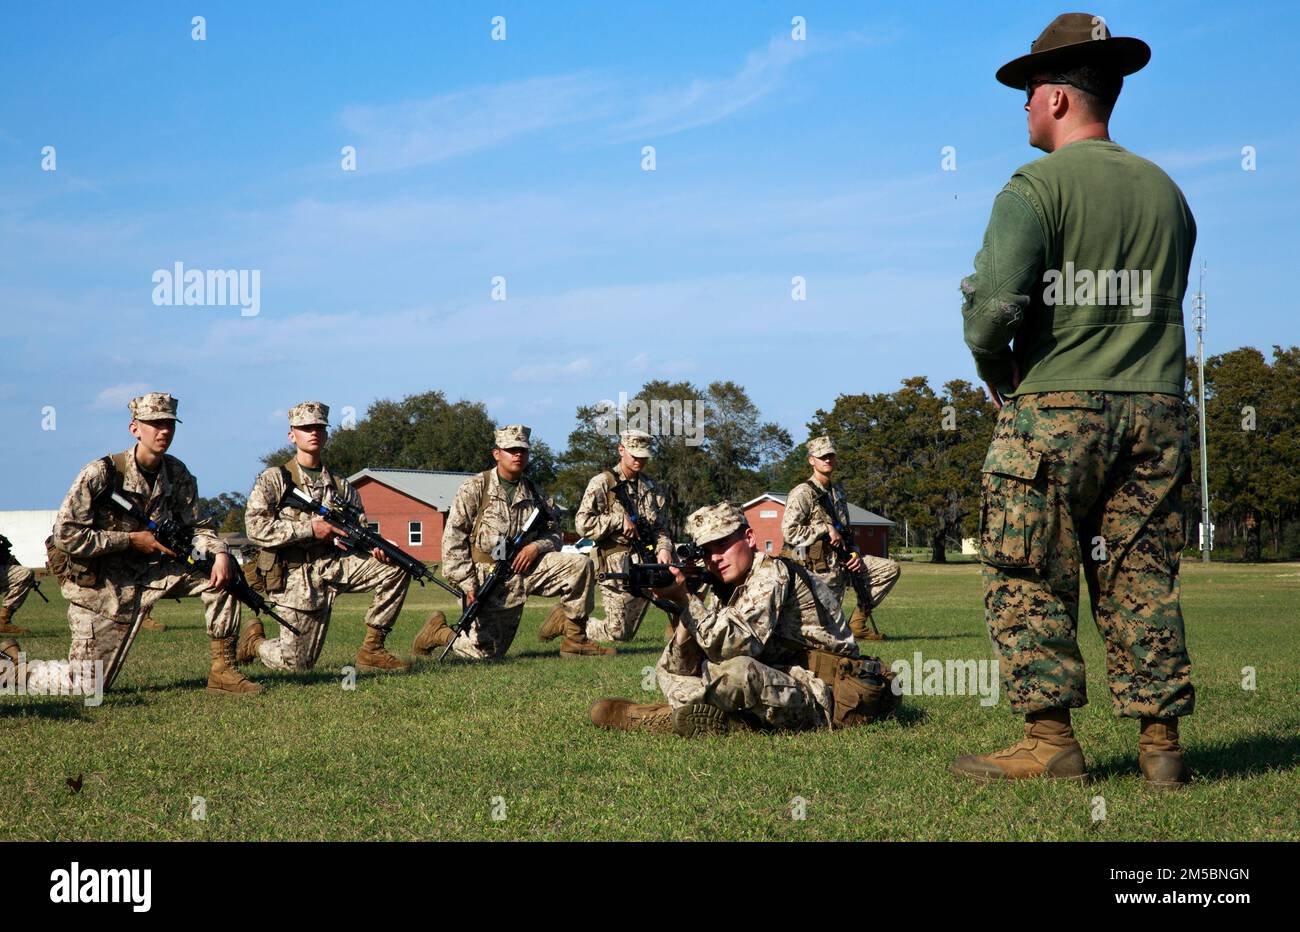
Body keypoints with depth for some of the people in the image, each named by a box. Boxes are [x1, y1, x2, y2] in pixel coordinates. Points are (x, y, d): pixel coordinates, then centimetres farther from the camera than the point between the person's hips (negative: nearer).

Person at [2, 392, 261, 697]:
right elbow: (65, 536, -20)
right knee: (89, 683, -6)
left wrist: (219, 553, -16)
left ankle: (222, 670, -5)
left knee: (221, 573, -10)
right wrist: (132, 539, -20)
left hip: (147, 573, 6)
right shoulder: (100, 474, -18)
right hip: (98, 583, -6)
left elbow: (198, 526, 7)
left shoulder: (177, 474, -1)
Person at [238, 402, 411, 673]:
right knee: (296, 664, -8)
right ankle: (255, 642, 28)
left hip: (333, 566, 5)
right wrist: (310, 529, -18)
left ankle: (371, 649, -6)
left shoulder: (341, 485, 13)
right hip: (295, 576, -5)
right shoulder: (274, 480, -1)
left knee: (395, 567, -15)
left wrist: (375, 546, -9)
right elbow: (255, 527, -13)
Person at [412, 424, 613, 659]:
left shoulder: (533, 492, 10)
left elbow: (555, 533, 17)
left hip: (527, 568, 5)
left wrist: (536, 546, -7)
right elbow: (452, 539, -8)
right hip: (489, 577, -5)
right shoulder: (474, 488, -5)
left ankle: (575, 638, -5)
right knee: (482, 653, -7)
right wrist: (468, 584, -15)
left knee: (580, 564, -14)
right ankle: (439, 631, 24)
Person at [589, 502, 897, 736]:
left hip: (822, 695, -9)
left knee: (737, 671, -38)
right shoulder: (724, 593, 12)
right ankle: (729, 722, -15)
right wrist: (685, 615, -14)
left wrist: (686, 599, -26)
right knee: (667, 669, 10)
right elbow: (683, 667, 4)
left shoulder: (772, 573, -13)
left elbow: (735, 646, -27)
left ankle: (666, 715, -12)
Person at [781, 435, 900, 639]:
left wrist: (855, 554, 5)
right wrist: (826, 528, -19)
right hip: (820, 566, -8)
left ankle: (857, 622, 7)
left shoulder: (838, 491, 15)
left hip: (842, 560, 8)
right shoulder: (803, 493, -12)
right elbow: (788, 531, -22)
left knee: (891, 569, 5)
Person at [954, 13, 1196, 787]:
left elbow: (997, 305, -17)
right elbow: (1168, 305, 14)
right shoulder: (1166, 192, 12)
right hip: (1156, 406, 6)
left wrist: (997, 376, 0)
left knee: (1029, 581, 3)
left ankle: (1051, 743, 2)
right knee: (1143, 582, 9)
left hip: (1056, 407, -6)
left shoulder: (1038, 186, -8)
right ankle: (1162, 741, 11)